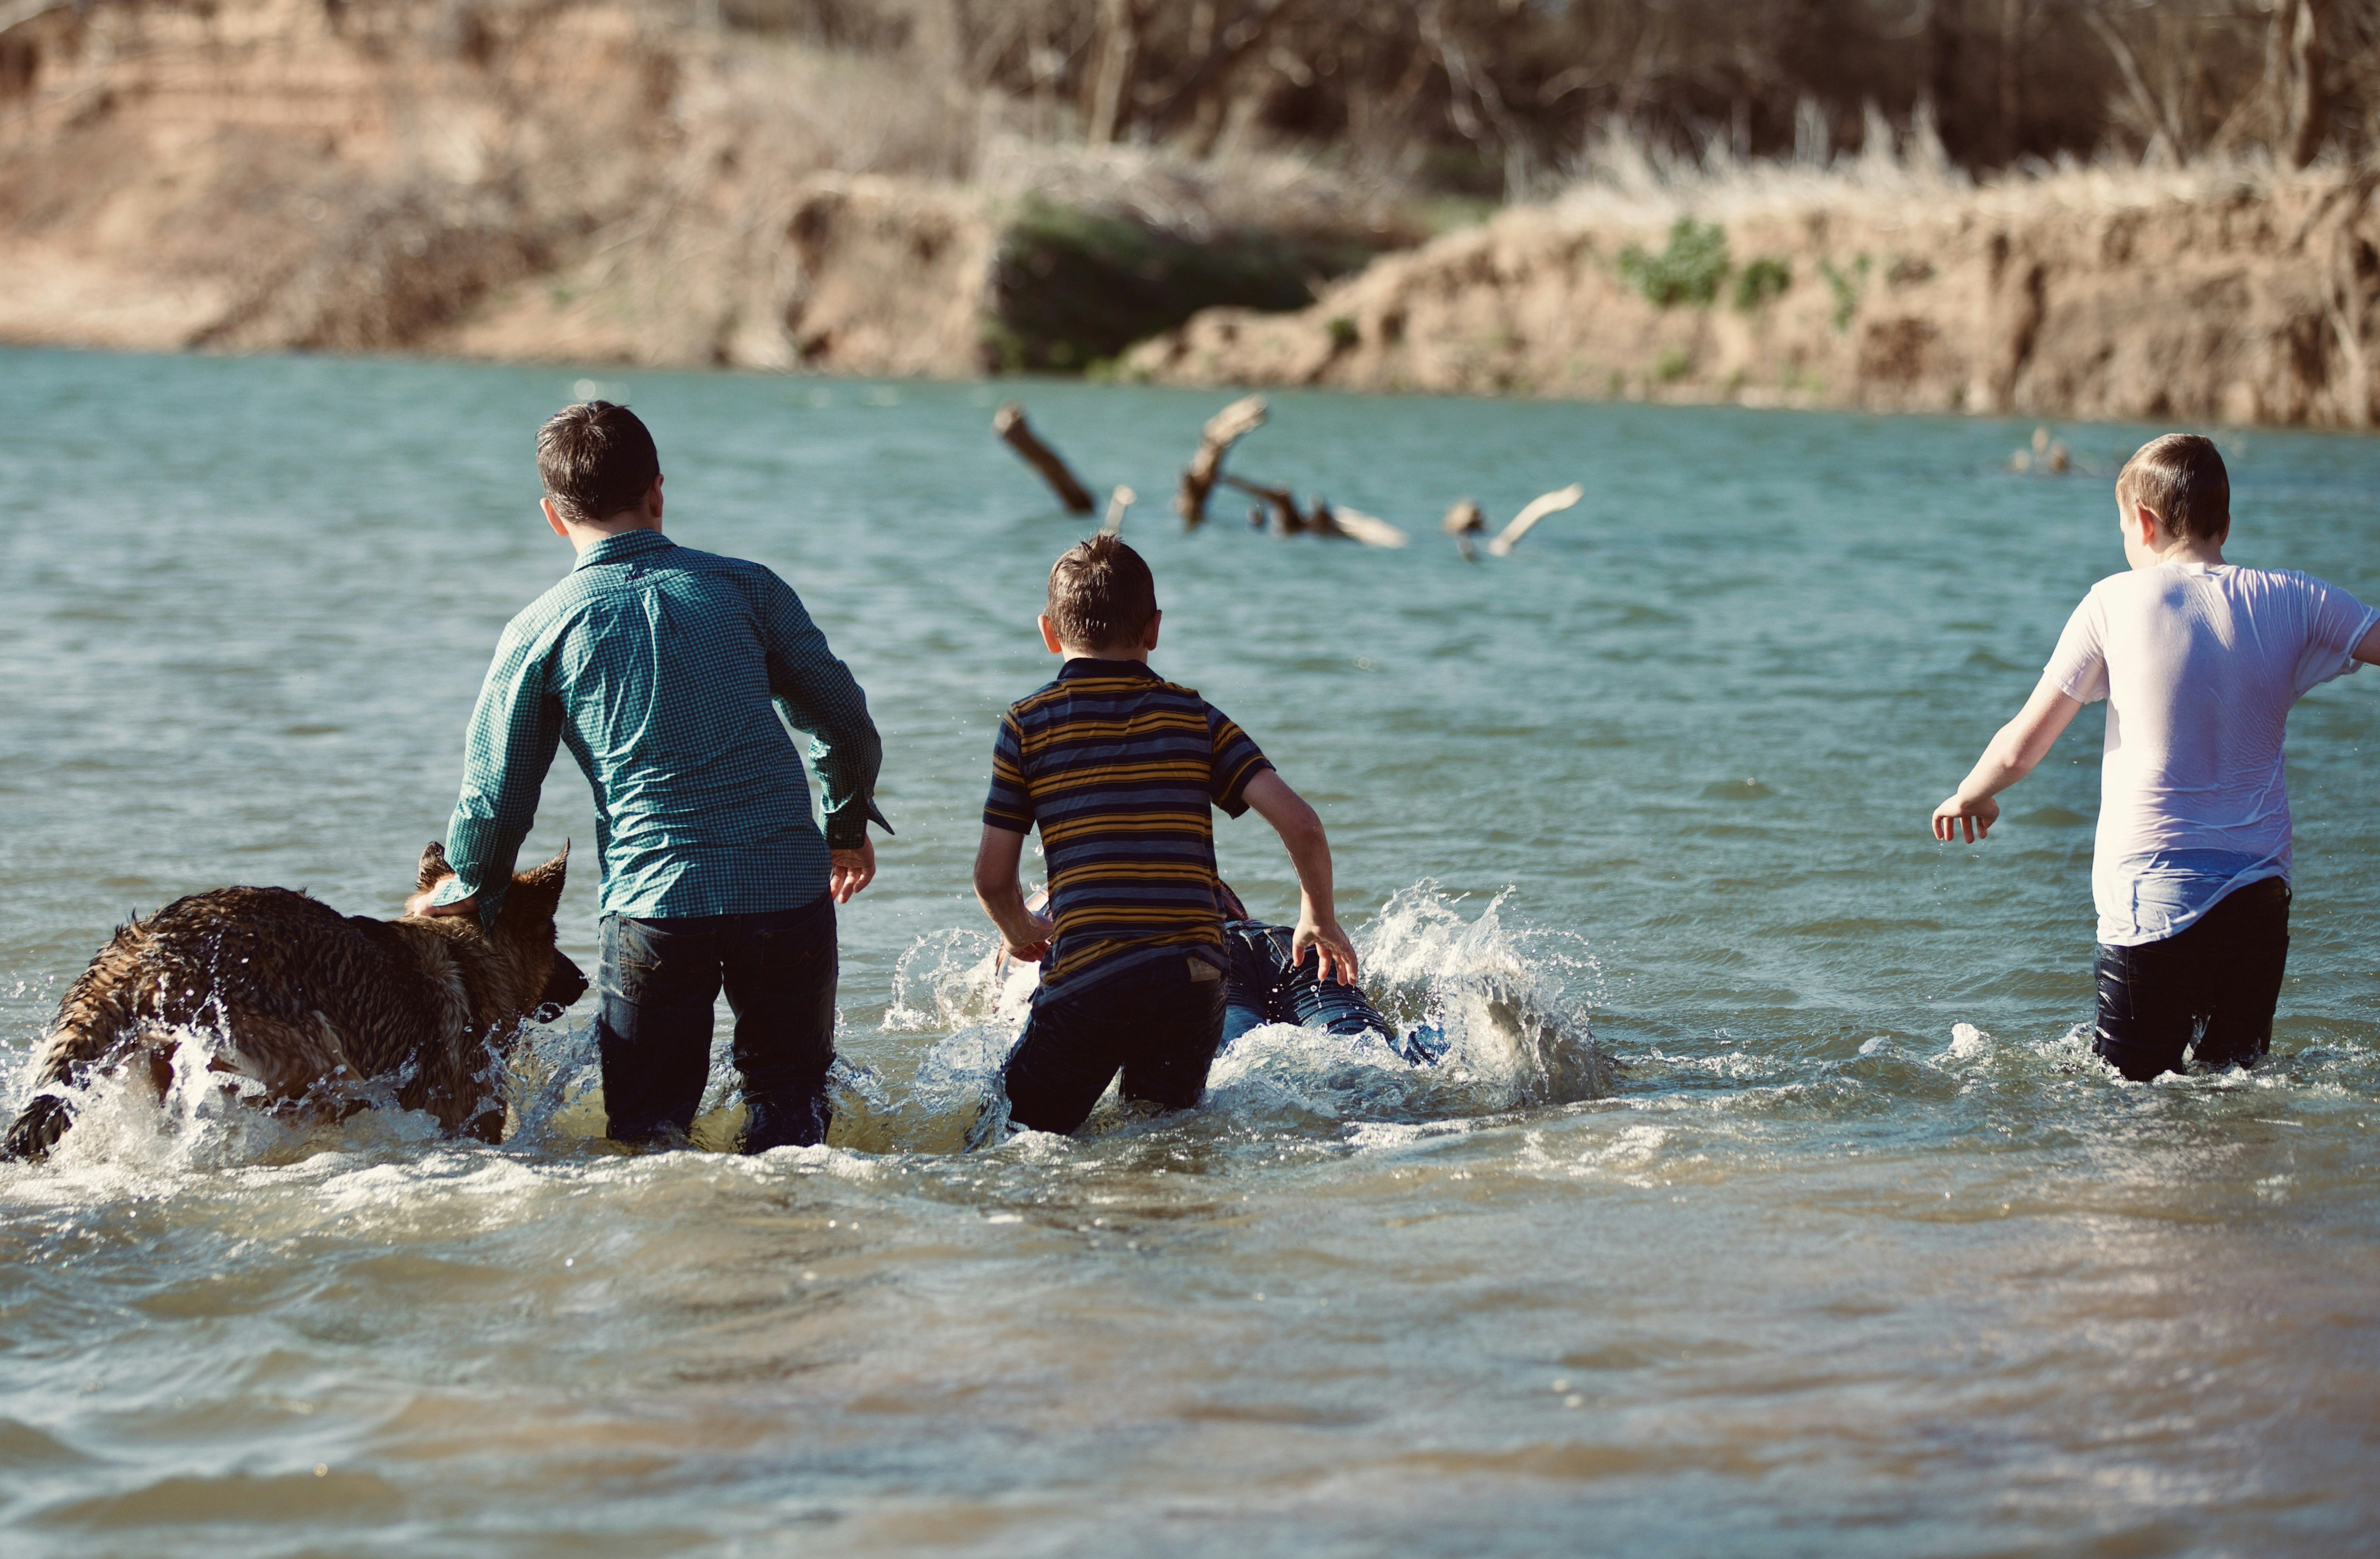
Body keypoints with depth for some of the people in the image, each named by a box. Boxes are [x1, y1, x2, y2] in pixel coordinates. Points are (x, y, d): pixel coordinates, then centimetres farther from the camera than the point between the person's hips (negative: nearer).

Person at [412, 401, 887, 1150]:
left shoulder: (541, 631, 2)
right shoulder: (744, 586, 6)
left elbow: (495, 792, 8)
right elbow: (845, 720, 12)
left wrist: (468, 888, 27)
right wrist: (850, 821, 30)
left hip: (655, 900, -1)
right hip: (790, 886, 1)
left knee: (646, 1123, 9)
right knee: (789, 1099, 15)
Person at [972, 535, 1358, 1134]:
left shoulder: (1026, 725, 5)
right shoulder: (1196, 719, 10)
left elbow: (993, 878, 5)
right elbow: (1301, 825, 1)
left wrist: (1021, 933, 28)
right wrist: (1320, 921, 18)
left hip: (1087, 979, -2)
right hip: (1194, 983, 3)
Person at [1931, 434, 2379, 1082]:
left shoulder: (2117, 602, -3)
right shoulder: (2291, 602, 1)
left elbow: (2022, 748, 1)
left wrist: (1970, 797, 20)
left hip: (2152, 900, -3)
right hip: (2259, 899, 3)